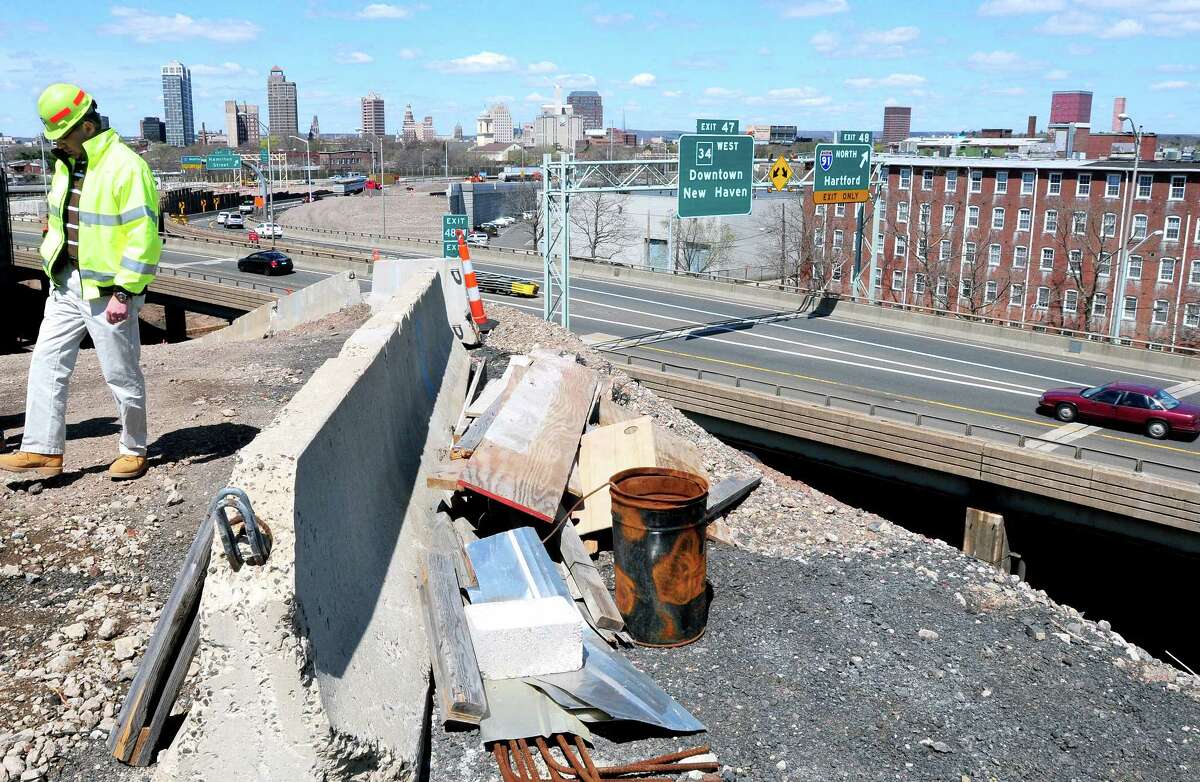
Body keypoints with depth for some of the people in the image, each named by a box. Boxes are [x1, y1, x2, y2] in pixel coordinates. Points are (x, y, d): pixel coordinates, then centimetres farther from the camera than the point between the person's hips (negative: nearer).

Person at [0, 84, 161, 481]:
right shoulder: (66, 164, 11)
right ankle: (42, 450, 11)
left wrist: (124, 291, -21)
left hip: (108, 290, -8)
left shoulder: (125, 167, -17)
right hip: (66, 285, 8)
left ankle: (134, 450, 19)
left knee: (121, 374, 3)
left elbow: (143, 237, -20)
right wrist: (53, 268, 18)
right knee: (46, 363, 5)